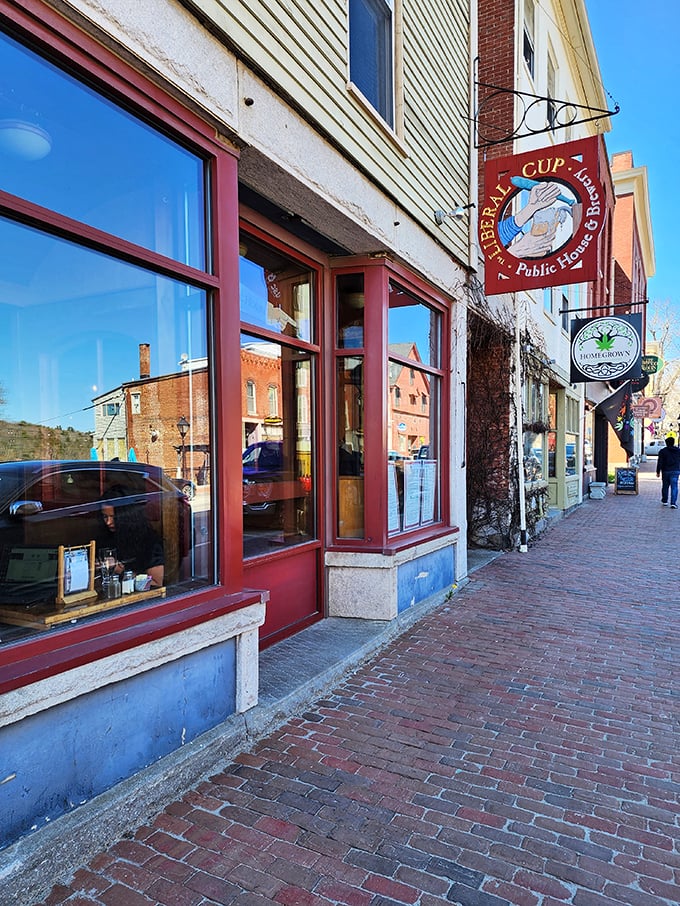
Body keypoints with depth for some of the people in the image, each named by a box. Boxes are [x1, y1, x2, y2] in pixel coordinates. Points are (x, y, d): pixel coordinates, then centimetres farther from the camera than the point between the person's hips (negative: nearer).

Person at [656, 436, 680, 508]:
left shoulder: (662, 451, -3)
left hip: (665, 471, -1)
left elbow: (659, 462, -5)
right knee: (674, 487, -3)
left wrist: (658, 472, 0)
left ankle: (665, 501, 24)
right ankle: (673, 503, -13)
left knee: (665, 486, 13)